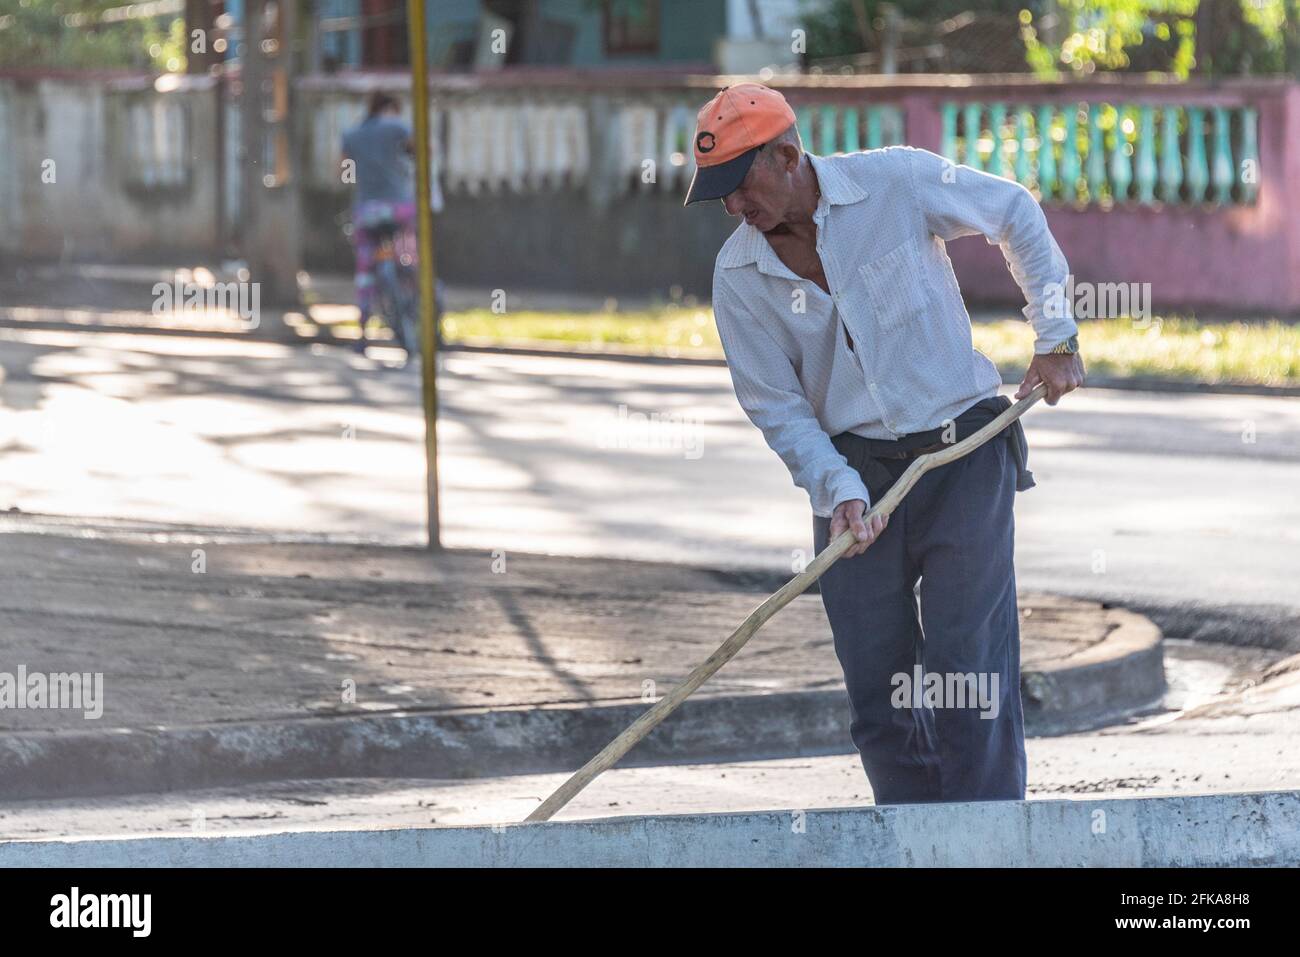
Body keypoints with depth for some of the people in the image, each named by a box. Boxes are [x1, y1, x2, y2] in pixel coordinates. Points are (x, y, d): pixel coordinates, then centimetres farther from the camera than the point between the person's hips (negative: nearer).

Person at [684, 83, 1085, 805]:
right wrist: (837, 489, -15)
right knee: (876, 691, -1)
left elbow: (1016, 214, 6)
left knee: (968, 666, -11)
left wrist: (1056, 338, 4)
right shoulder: (738, 276, -3)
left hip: (963, 454, -3)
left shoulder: (900, 182, -10)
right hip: (853, 470, 3)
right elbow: (776, 406, 0)